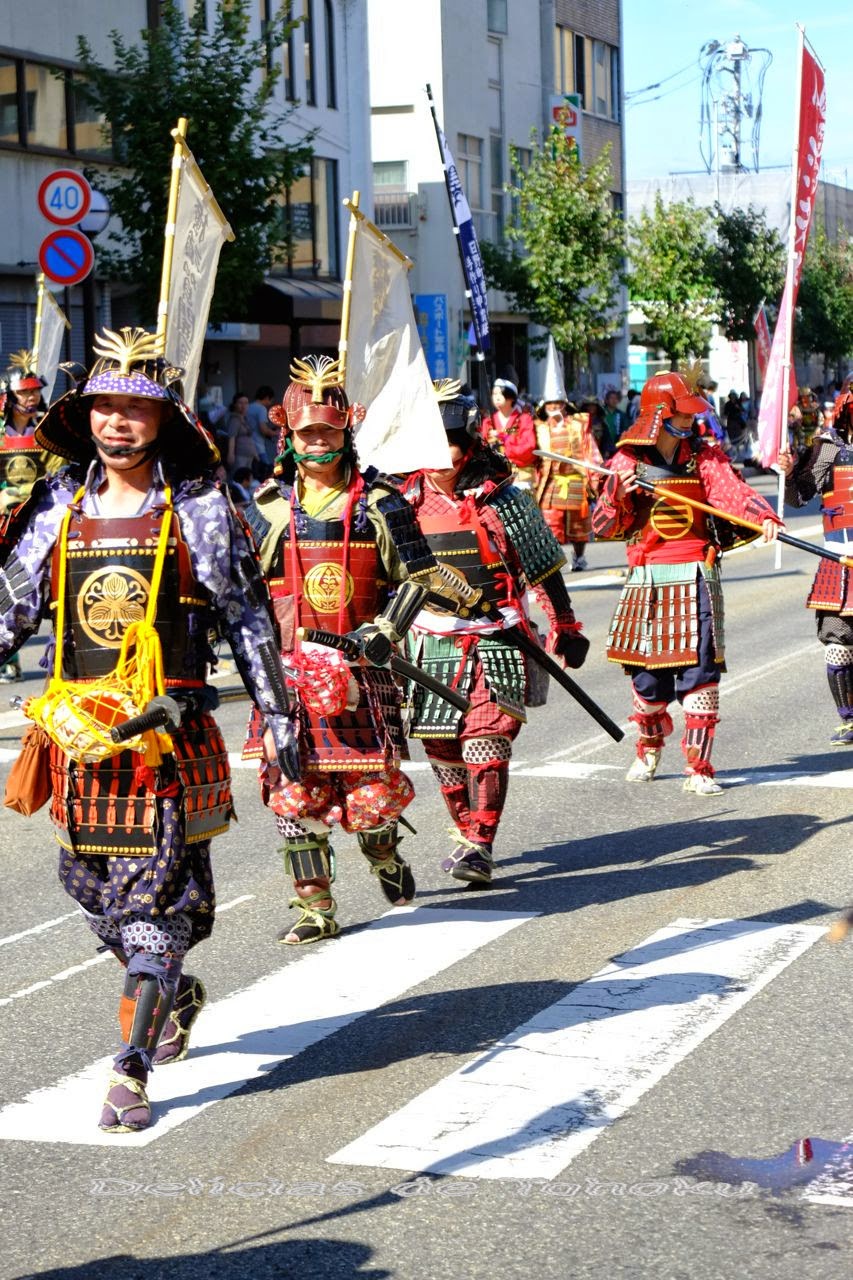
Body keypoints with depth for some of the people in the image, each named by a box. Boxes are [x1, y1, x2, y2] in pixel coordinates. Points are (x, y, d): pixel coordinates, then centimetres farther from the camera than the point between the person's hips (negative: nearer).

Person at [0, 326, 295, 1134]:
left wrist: (276, 711, 4)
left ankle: (131, 1070, -3)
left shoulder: (199, 508, 0)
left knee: (154, 897, -6)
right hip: (77, 732, 4)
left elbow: (246, 618, 5)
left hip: (170, 731, -4)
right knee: (91, 885, 13)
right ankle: (177, 998, 38)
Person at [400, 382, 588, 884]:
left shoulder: (504, 500, -6)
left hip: (497, 644, -4)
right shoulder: (407, 501, 3)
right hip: (434, 645, 4)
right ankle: (467, 832, 24)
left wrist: (566, 628, 4)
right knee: (440, 746, 7)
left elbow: (545, 569, 1)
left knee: (486, 740, -13)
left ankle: (480, 846, -13)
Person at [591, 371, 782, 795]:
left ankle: (698, 767, -6)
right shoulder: (628, 460, 0)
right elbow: (602, 526, 0)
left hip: (695, 577, -1)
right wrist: (618, 495, -19)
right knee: (645, 670, 10)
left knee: (698, 669, -10)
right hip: (646, 579, 1)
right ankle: (649, 750, 37)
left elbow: (734, 492, -14)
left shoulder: (705, 455, 2)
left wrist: (763, 516, -33)